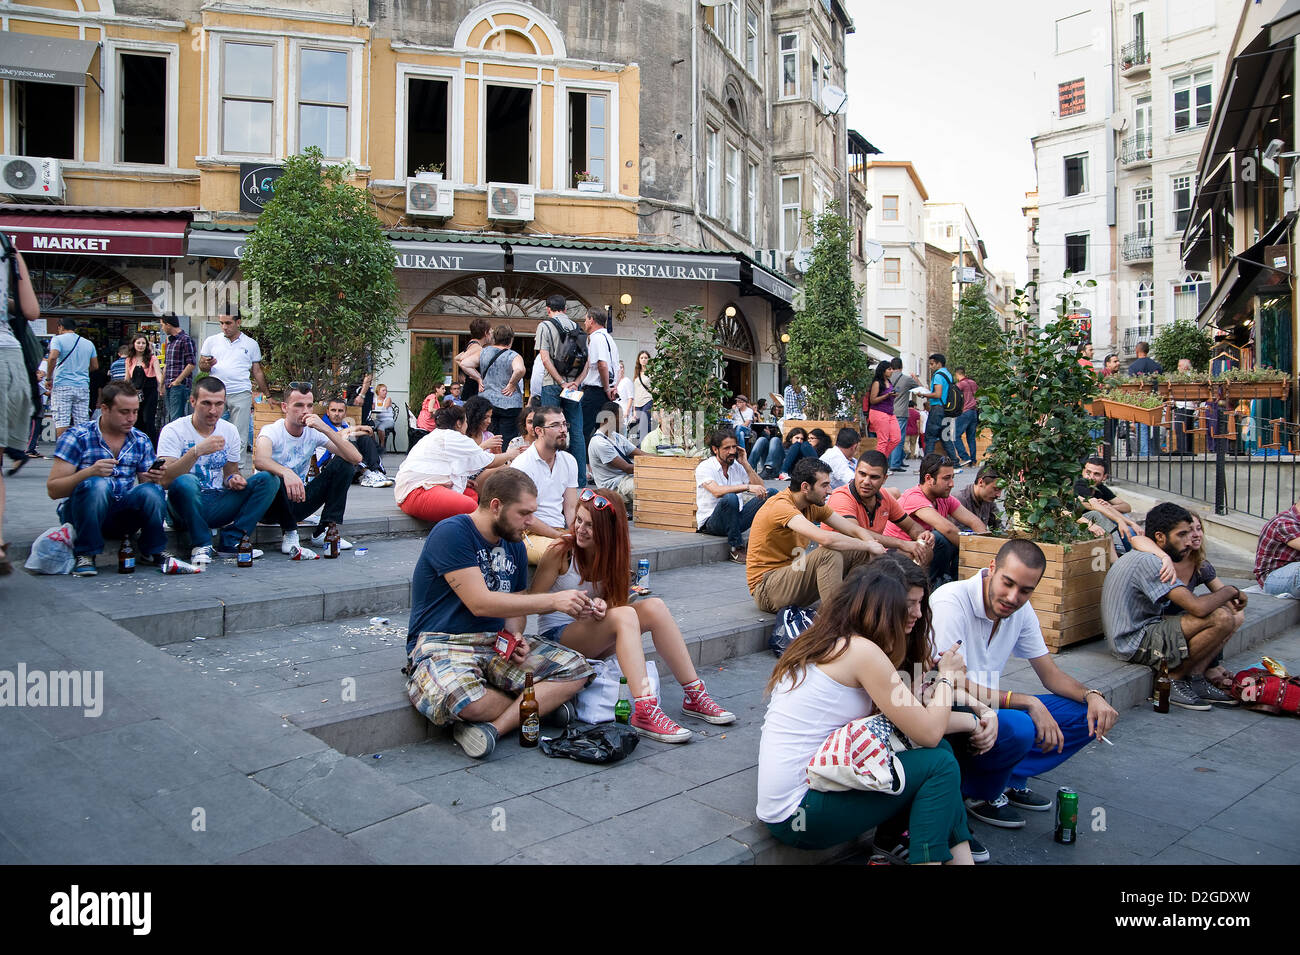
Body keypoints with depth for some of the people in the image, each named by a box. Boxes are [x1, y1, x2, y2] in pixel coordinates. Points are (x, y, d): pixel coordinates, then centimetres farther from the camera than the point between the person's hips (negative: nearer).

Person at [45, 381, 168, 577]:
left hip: (121, 516, 3)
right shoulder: (77, 437, -4)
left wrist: (154, 479, -15)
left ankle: (151, 552, -6)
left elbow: (147, 481, 10)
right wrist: (89, 472, -27)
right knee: (97, 484, -34)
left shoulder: (141, 441, 9)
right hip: (81, 514, -3)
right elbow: (53, 490, -9)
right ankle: (85, 555, -19)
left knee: (152, 490, -27)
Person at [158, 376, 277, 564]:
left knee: (268, 479, -14)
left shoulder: (229, 431, 8)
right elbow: (165, 480, -20)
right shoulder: (174, 431, -8)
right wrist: (197, 451, -31)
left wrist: (233, 479, -7)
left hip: (218, 504, 5)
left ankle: (231, 541, -17)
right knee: (184, 482, -38)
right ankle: (201, 545, -17)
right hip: (188, 506, -5)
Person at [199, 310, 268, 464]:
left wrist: (267, 395, 10)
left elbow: (258, 372, 14)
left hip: (241, 394, -1)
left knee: (239, 435, -3)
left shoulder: (251, 344, 11)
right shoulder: (211, 341, 12)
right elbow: (201, 366, 14)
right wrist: (207, 365, -10)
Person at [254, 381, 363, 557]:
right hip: (273, 505, -4)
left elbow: (356, 458, -16)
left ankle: (326, 531, -9)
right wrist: (287, 473, -58)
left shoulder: (314, 432, -4)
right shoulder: (271, 431, -15)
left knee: (343, 464, -9)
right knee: (271, 478, -37)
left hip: (299, 500, 5)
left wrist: (326, 429, -26)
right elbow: (260, 460, -39)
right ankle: (289, 536, -19)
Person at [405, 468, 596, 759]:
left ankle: (494, 726, -23)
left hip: (498, 643, 7)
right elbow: (480, 602, -21)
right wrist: (553, 600, -20)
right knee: (458, 698, -41)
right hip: (442, 644, -7)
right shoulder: (451, 533, -13)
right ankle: (542, 703, -14)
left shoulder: (514, 544, 13)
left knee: (577, 669, -13)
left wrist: (516, 636, -5)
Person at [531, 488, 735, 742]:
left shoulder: (617, 552, 1)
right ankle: (645, 712, -43)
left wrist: (602, 606, -21)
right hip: (557, 635, -5)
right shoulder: (561, 551, -13)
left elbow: (615, 600, 3)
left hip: (594, 636, 5)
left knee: (654, 606, -21)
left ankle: (695, 696, -19)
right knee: (624, 615, -33)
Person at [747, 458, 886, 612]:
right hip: (766, 586, -9)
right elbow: (825, 538, -36)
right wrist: (868, 545, -23)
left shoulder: (813, 505, 5)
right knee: (830, 554, -31)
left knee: (860, 552, -1)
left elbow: (856, 531, 6)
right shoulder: (781, 506, -23)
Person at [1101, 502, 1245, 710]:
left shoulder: (1150, 560, 14)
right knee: (1222, 618, -23)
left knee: (1236, 615, 8)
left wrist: (1224, 599, -1)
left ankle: (1195, 678, 1)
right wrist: (1229, 591, -7)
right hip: (1135, 644, -11)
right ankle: (1173, 680, -7)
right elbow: (1198, 607, -26)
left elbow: (1189, 601, 17)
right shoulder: (1147, 562, -20)